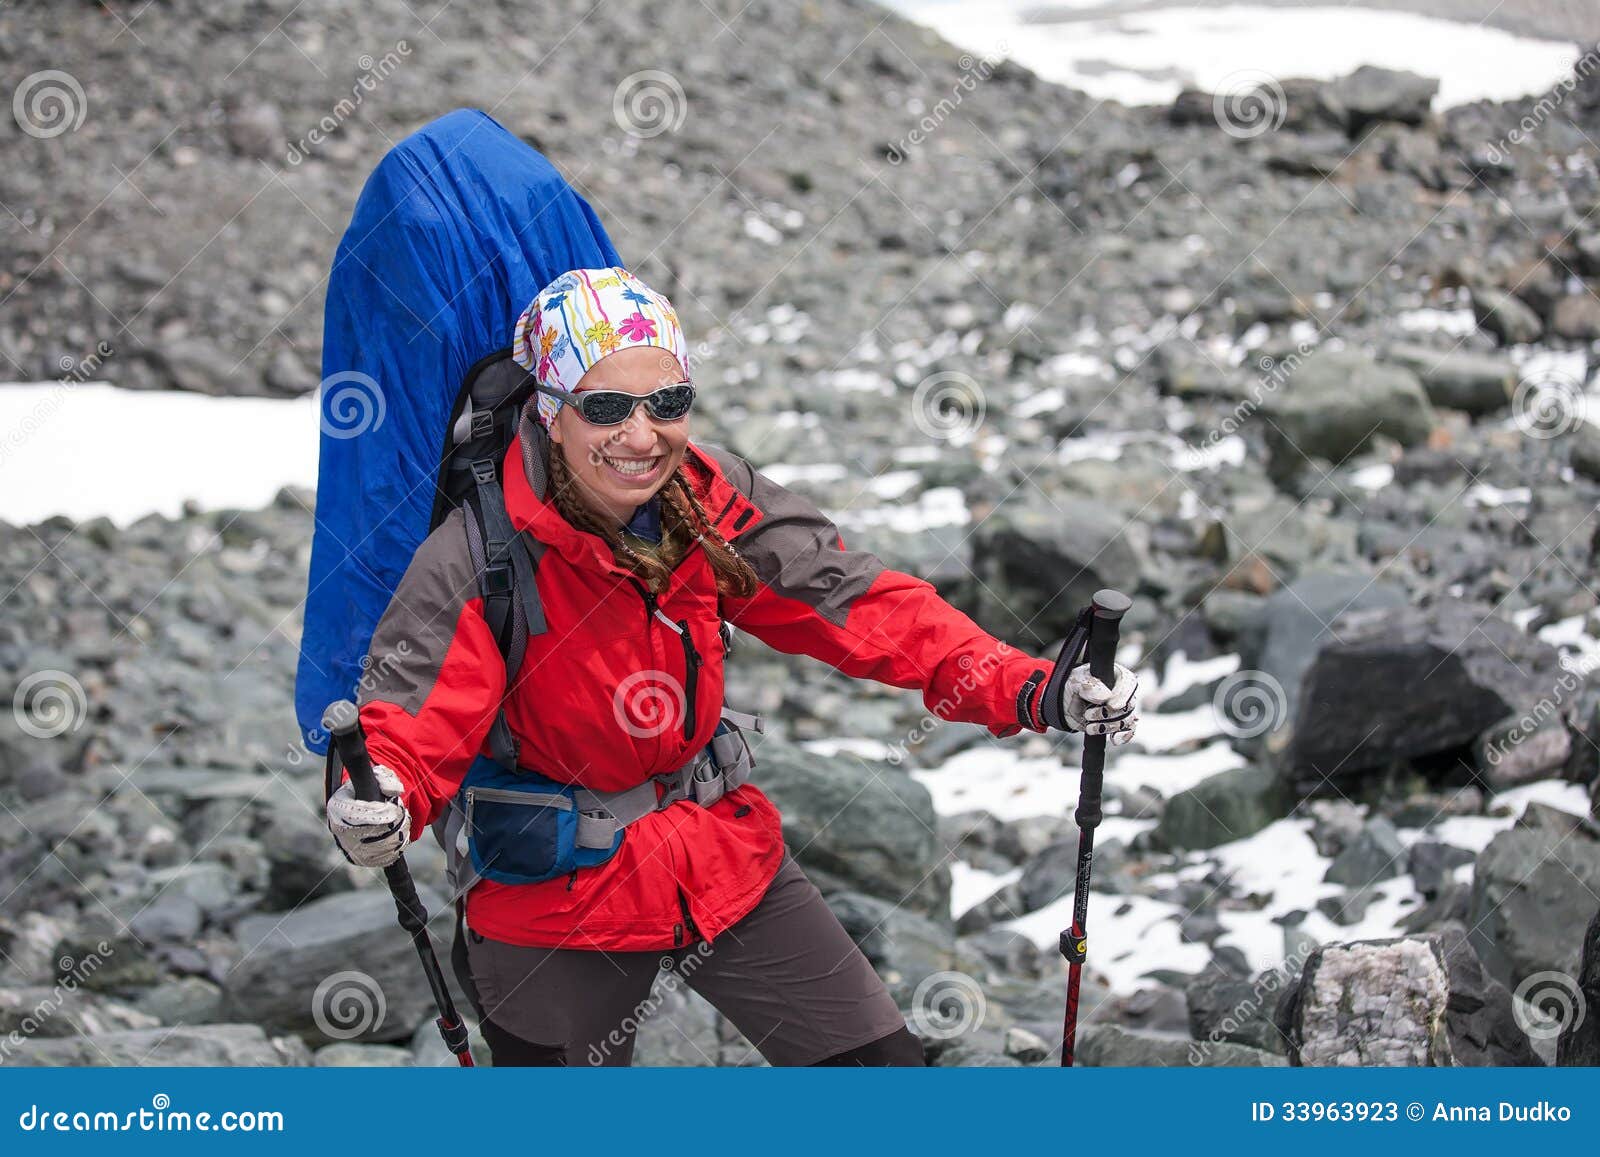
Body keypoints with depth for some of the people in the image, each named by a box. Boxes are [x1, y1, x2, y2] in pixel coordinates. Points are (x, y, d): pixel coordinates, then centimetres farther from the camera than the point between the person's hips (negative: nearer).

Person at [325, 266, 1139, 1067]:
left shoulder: (717, 505, -11)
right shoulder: (477, 562, -23)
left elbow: (866, 608, -8)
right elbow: (414, 720, -26)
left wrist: (1029, 692, -19)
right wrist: (376, 806, -50)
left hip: (728, 864, 4)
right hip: (557, 899, -4)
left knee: (882, 1060, 7)